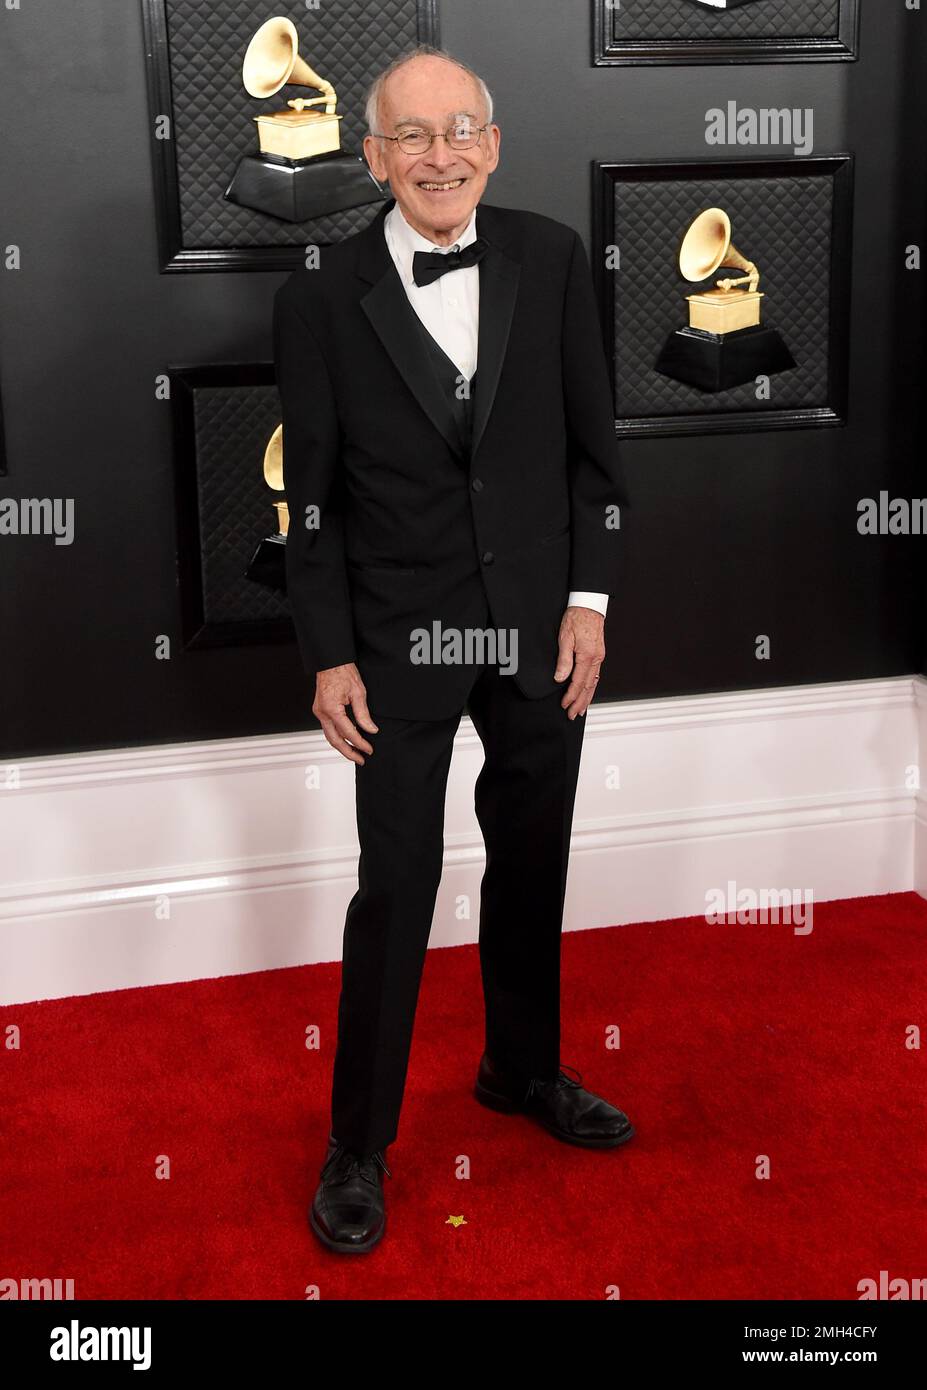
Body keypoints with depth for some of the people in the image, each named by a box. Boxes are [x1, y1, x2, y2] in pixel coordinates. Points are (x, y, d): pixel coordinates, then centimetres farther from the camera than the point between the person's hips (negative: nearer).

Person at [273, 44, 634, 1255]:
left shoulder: (551, 260, -2)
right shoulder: (322, 298, -8)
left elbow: (593, 441, 3)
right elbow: (312, 495, -4)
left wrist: (589, 597, -2)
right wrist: (329, 657, -5)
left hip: (540, 630, 3)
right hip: (401, 639, -2)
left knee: (530, 865, 16)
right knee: (397, 886, 2)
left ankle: (525, 1070, 40)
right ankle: (360, 1142, 21)